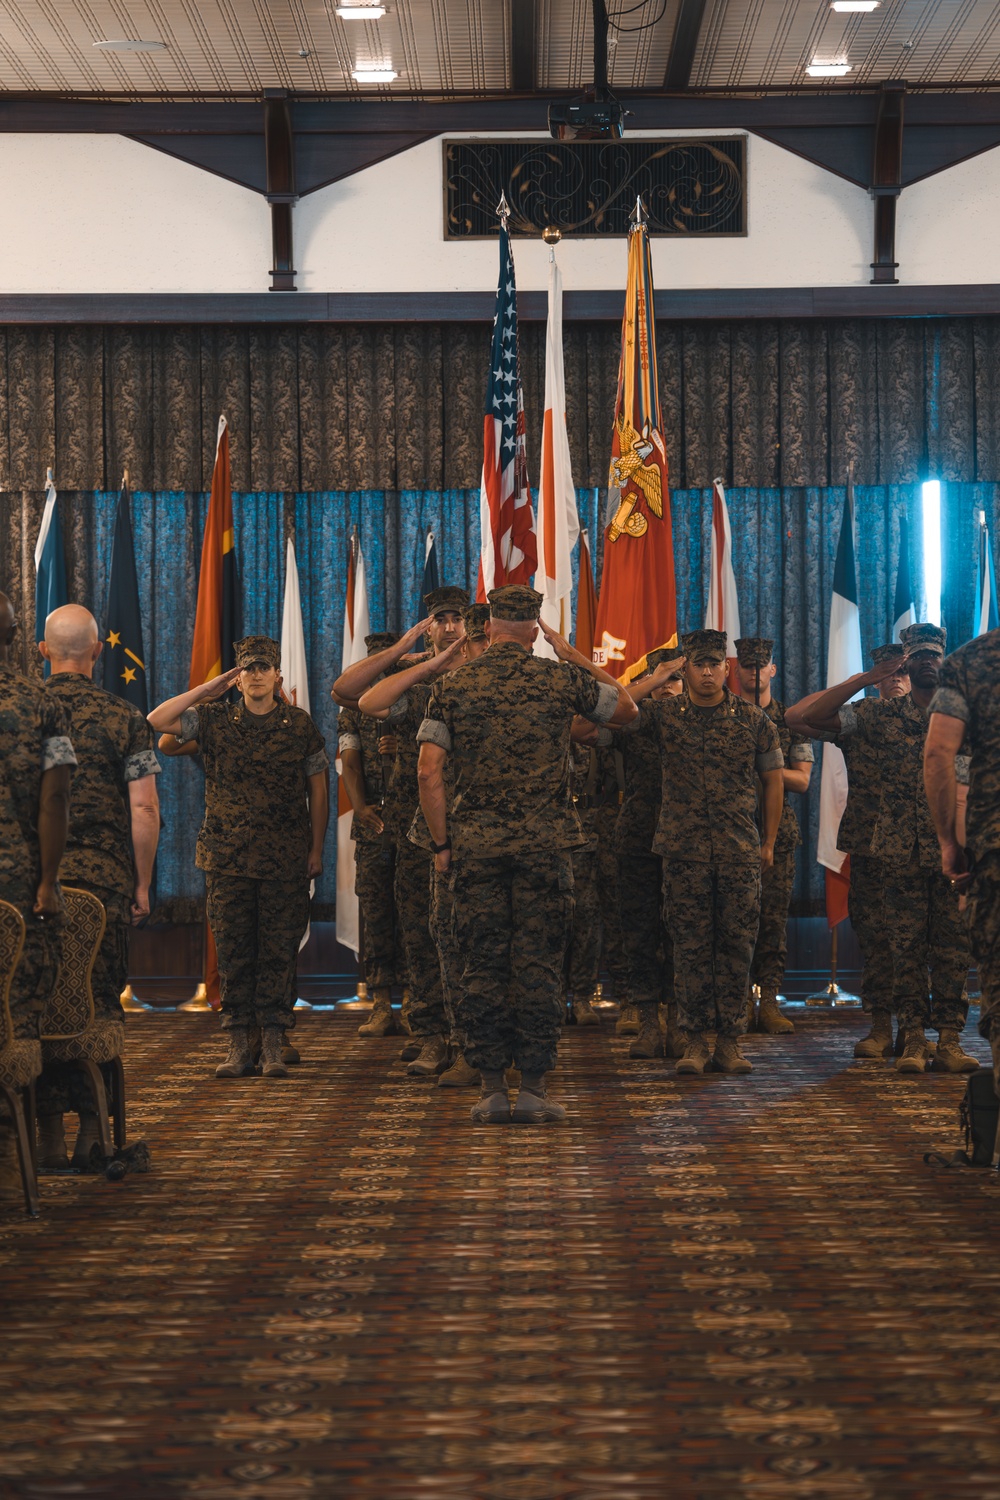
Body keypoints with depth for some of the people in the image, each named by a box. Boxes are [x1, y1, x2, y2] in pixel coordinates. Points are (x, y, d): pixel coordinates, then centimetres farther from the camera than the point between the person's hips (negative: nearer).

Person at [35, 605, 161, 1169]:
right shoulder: (124, 717, -2)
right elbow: (144, 812, -6)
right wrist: (142, 885, 3)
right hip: (103, 885, -1)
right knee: (100, 1006, 7)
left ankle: (50, 1136, 7)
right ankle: (92, 1131, 5)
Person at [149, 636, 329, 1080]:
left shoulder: (299, 725, 4)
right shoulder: (215, 720, 5)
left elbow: (318, 790, 9)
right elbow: (156, 721, -6)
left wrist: (316, 848, 4)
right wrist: (207, 690, -2)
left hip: (286, 860, -1)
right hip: (228, 859, 1)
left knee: (279, 952, 1)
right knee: (233, 952, 2)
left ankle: (272, 1046, 6)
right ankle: (239, 1045, 8)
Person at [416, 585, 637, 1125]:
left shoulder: (453, 685, 3)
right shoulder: (562, 679, 1)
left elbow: (428, 770, -4)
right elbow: (626, 709, 17)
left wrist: (442, 842, 3)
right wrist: (574, 655, 20)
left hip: (475, 841, 1)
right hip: (544, 839, -1)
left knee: (483, 964, 5)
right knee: (538, 963, 2)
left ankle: (491, 1089, 5)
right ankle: (533, 1088, 3)